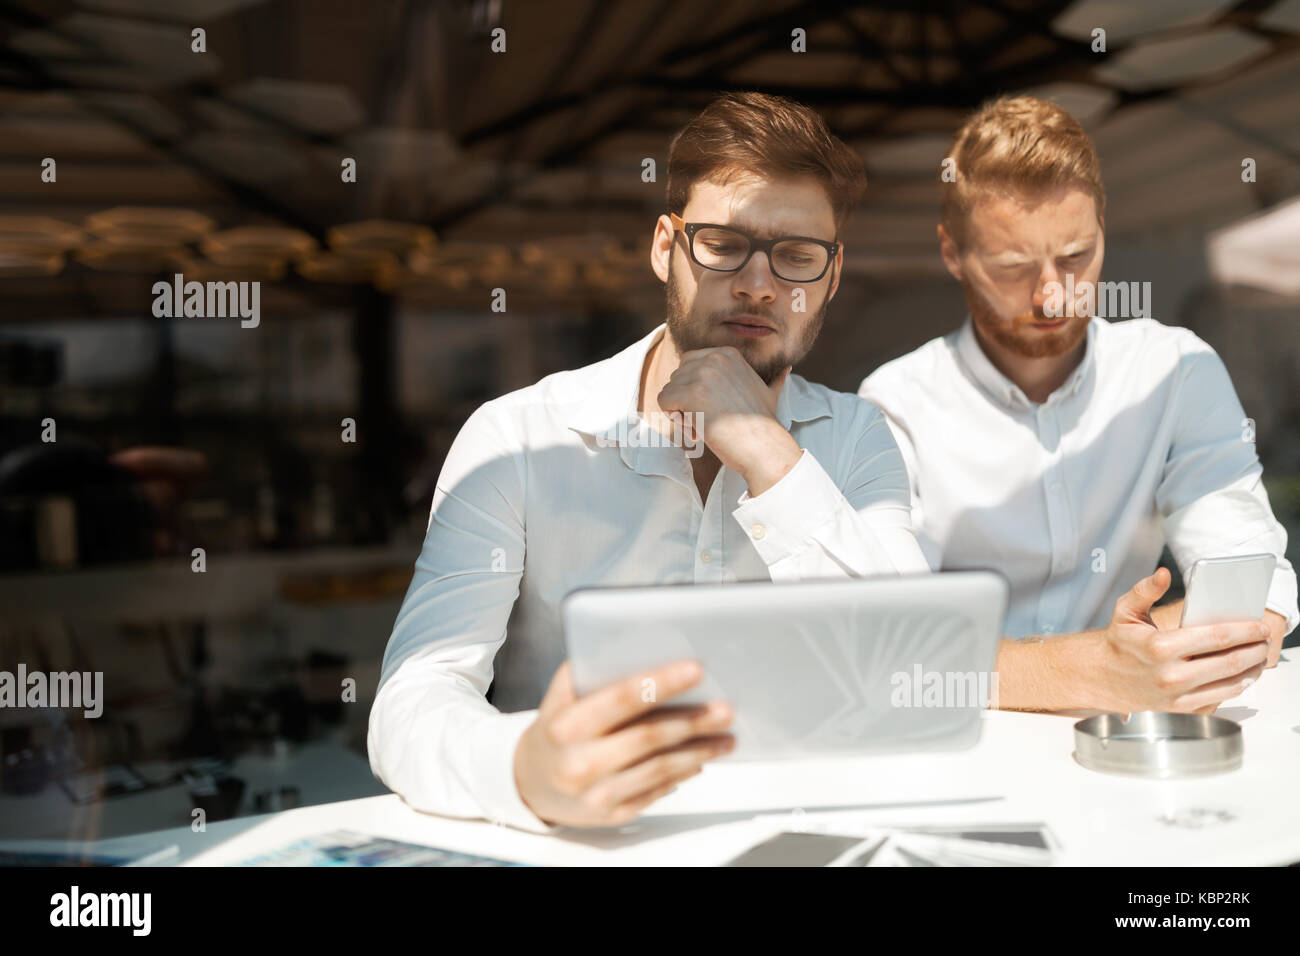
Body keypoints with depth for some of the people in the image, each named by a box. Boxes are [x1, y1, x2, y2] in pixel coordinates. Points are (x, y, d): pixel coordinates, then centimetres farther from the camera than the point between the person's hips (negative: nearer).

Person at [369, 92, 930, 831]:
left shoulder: (855, 439, 2)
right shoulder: (516, 437, -5)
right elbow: (410, 707, -15)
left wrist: (771, 457, -16)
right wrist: (528, 770, -37)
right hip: (566, 836, 0)